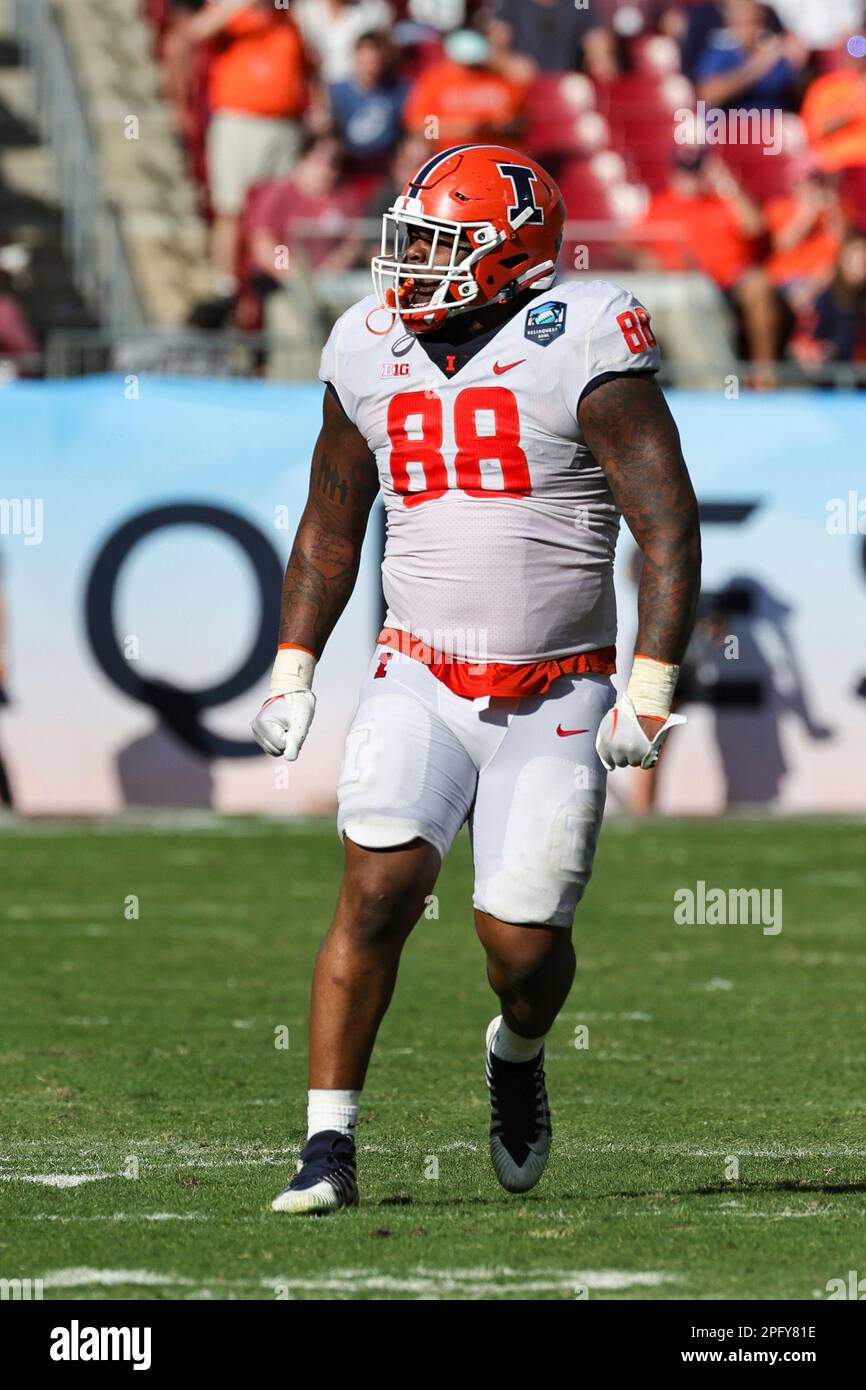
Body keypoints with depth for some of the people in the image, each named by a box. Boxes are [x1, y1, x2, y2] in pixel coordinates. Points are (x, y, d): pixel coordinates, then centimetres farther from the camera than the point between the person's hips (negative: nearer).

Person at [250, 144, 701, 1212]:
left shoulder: (580, 351, -11)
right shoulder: (371, 356, 5)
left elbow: (670, 529, -11)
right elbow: (330, 527, 19)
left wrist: (650, 692, -17)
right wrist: (292, 671, 12)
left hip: (557, 700, -3)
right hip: (420, 682, 3)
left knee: (523, 939, -5)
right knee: (379, 891, -15)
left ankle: (518, 1054, 31)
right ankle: (328, 1144, -10)